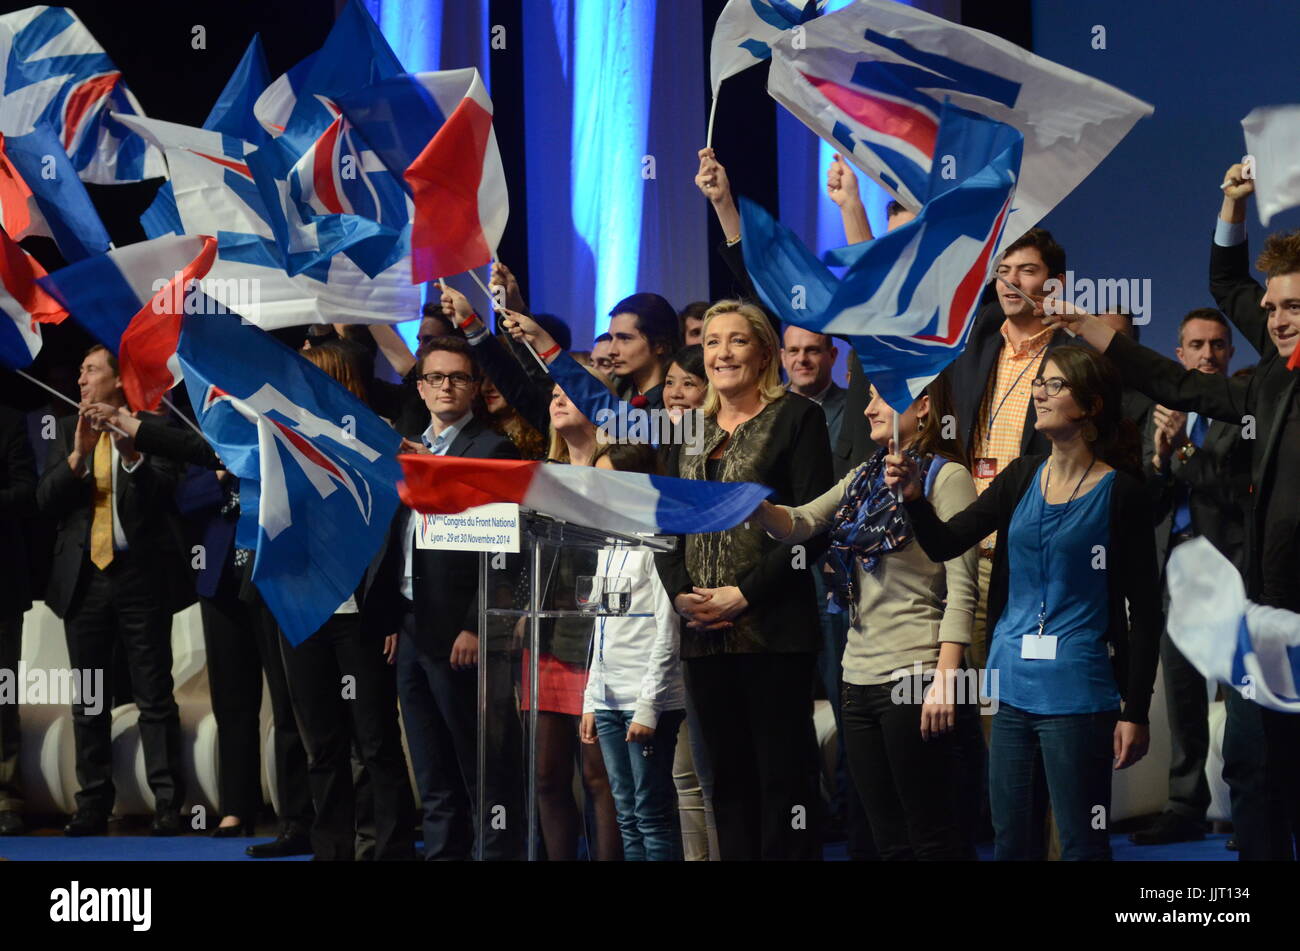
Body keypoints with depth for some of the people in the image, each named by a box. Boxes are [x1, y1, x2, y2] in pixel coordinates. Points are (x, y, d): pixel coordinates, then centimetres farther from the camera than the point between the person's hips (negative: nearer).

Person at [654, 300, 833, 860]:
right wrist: (680, 593, -4)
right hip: (703, 634, 6)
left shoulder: (797, 418, -1)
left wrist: (745, 594, -15)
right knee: (728, 777, 8)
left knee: (784, 774, -6)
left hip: (773, 629, -6)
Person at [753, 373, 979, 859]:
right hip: (859, 674, 8)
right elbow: (799, 524, 5)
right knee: (889, 837, 11)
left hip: (914, 674, -8)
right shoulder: (865, 477, 17)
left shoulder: (947, 477, -6)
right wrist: (758, 508, -18)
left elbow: (961, 589, -12)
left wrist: (945, 679, -19)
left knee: (933, 836, -5)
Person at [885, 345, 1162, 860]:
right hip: (1014, 688, 6)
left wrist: (1136, 712, -9)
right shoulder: (1022, 478, 9)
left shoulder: (1121, 493, -7)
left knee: (1082, 846, -1)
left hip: (1077, 695, -6)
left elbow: (1144, 611, -6)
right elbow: (945, 543, 5)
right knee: (1011, 842, 12)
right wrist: (914, 497, -16)